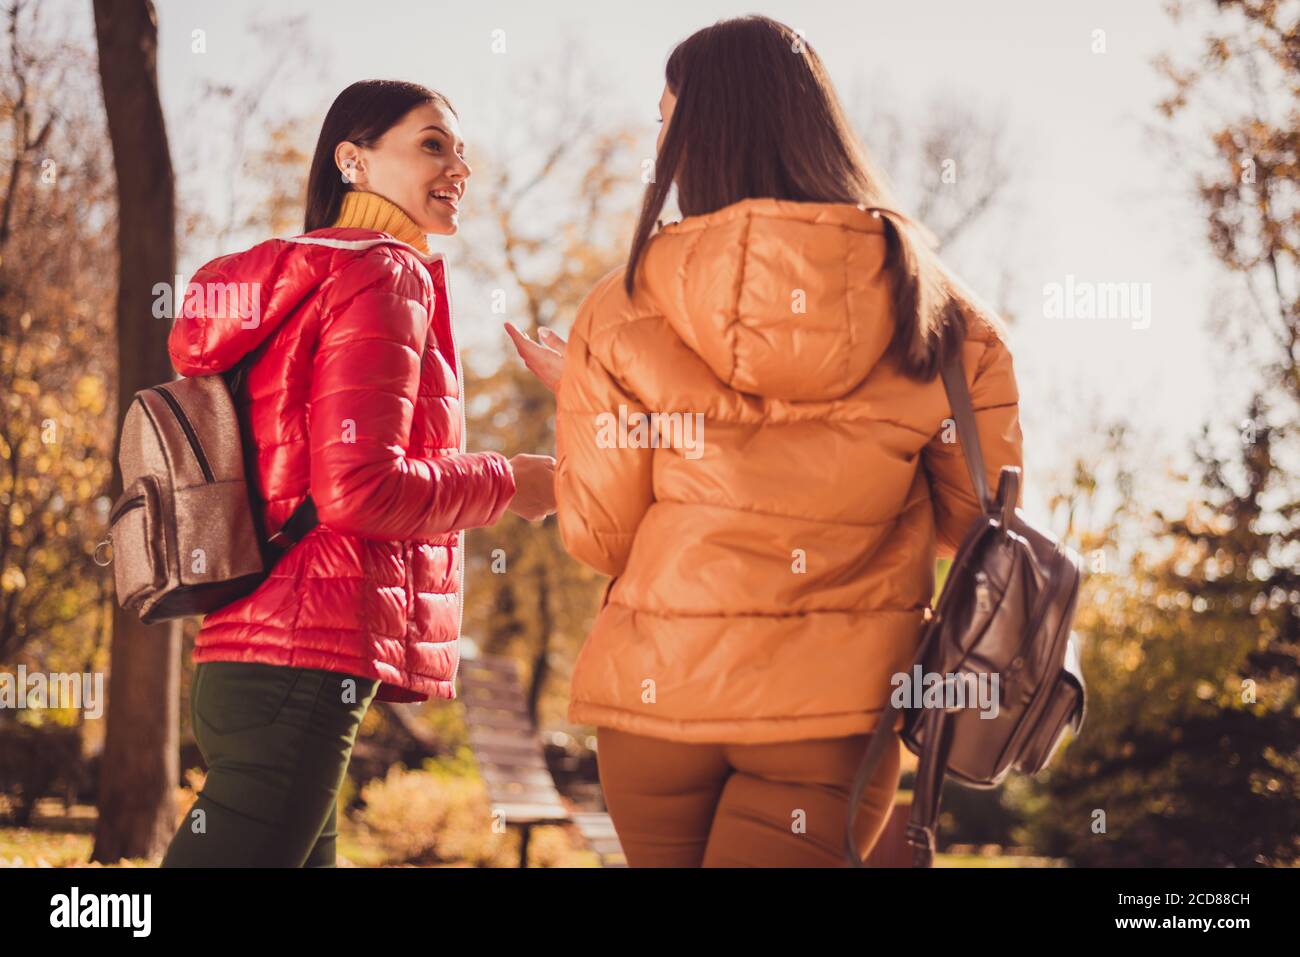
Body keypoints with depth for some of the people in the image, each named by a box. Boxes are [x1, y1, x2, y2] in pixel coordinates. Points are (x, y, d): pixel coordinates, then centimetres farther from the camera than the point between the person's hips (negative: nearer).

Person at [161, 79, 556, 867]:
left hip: (245, 658, 10)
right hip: (310, 661, -10)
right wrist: (508, 484, -3)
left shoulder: (278, 284, 20)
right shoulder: (384, 278, -7)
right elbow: (360, 490, -16)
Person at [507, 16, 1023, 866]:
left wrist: (575, 393, 15)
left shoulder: (626, 310, -5)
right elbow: (973, 518, 4)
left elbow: (599, 535, -1)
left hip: (661, 694, 0)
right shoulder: (933, 310, -2)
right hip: (836, 706, 0)